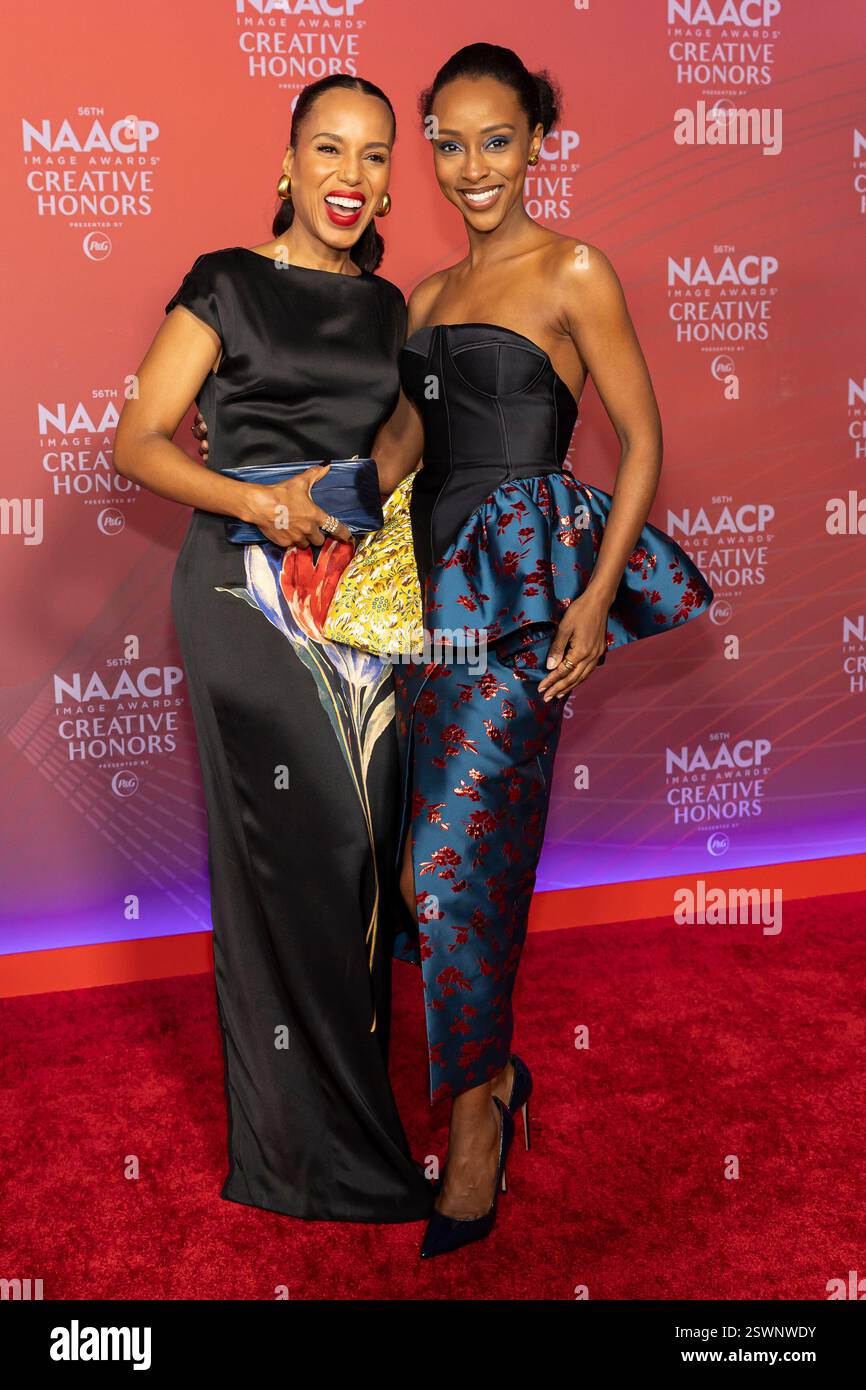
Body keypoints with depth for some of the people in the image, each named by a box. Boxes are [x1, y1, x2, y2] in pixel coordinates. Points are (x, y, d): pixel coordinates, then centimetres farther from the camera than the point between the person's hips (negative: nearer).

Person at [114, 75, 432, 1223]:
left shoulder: (388, 307, 18)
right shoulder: (227, 284, 3)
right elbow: (137, 442, -3)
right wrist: (257, 501, -17)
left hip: (361, 597, 5)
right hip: (249, 592, -5)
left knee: (358, 847, 4)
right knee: (300, 845, -8)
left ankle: (351, 1103, 19)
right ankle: (313, 1147, 6)